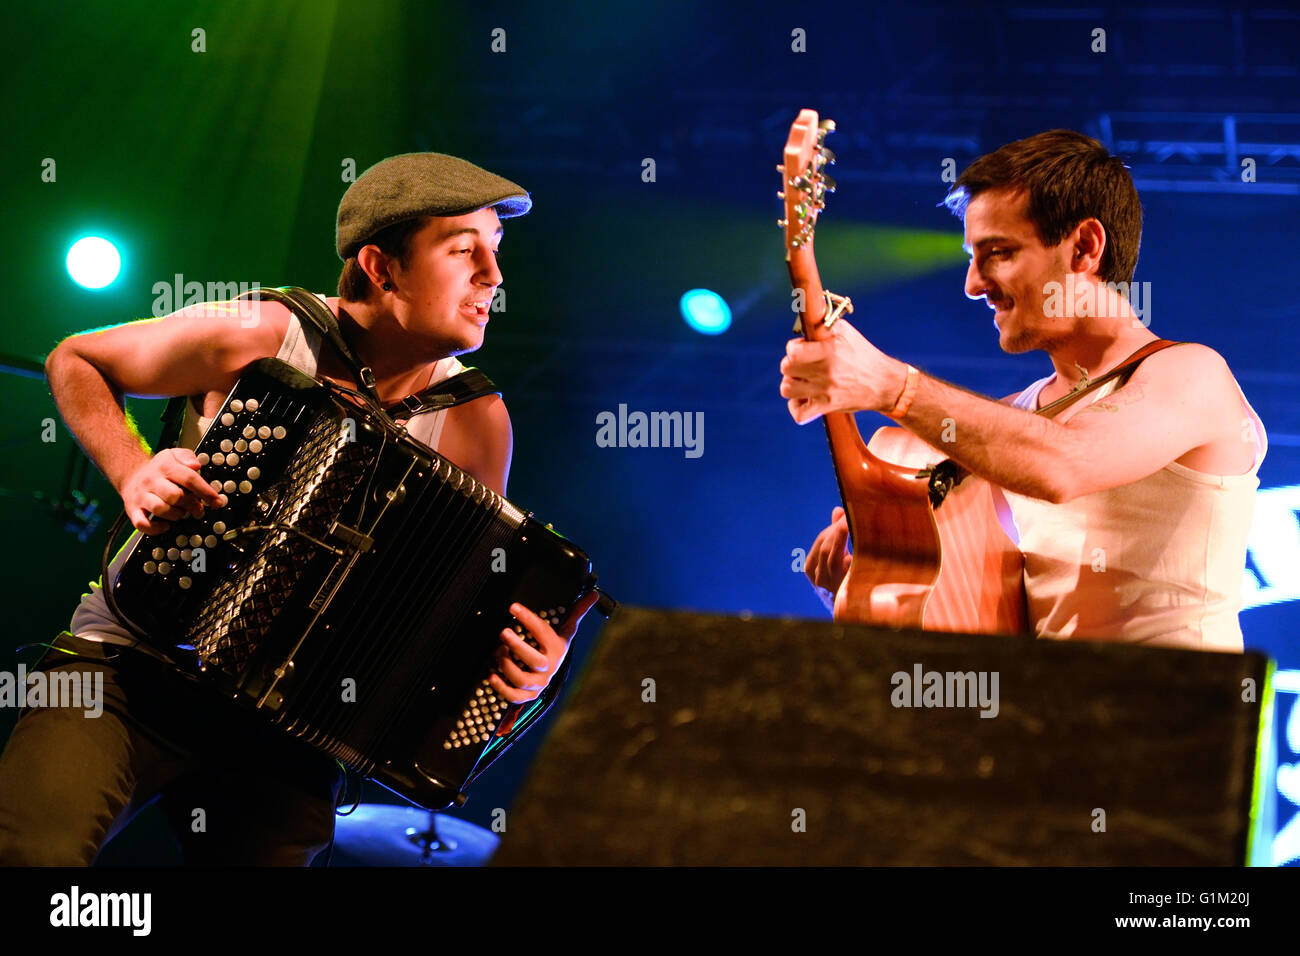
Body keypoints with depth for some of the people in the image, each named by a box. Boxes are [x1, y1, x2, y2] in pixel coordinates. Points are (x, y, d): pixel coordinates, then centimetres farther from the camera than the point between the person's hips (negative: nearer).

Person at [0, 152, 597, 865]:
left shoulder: (476, 422, -2)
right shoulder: (255, 338, -9)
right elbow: (75, 362, 7)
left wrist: (528, 662, -11)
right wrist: (130, 472, -11)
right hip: (132, 671, -3)